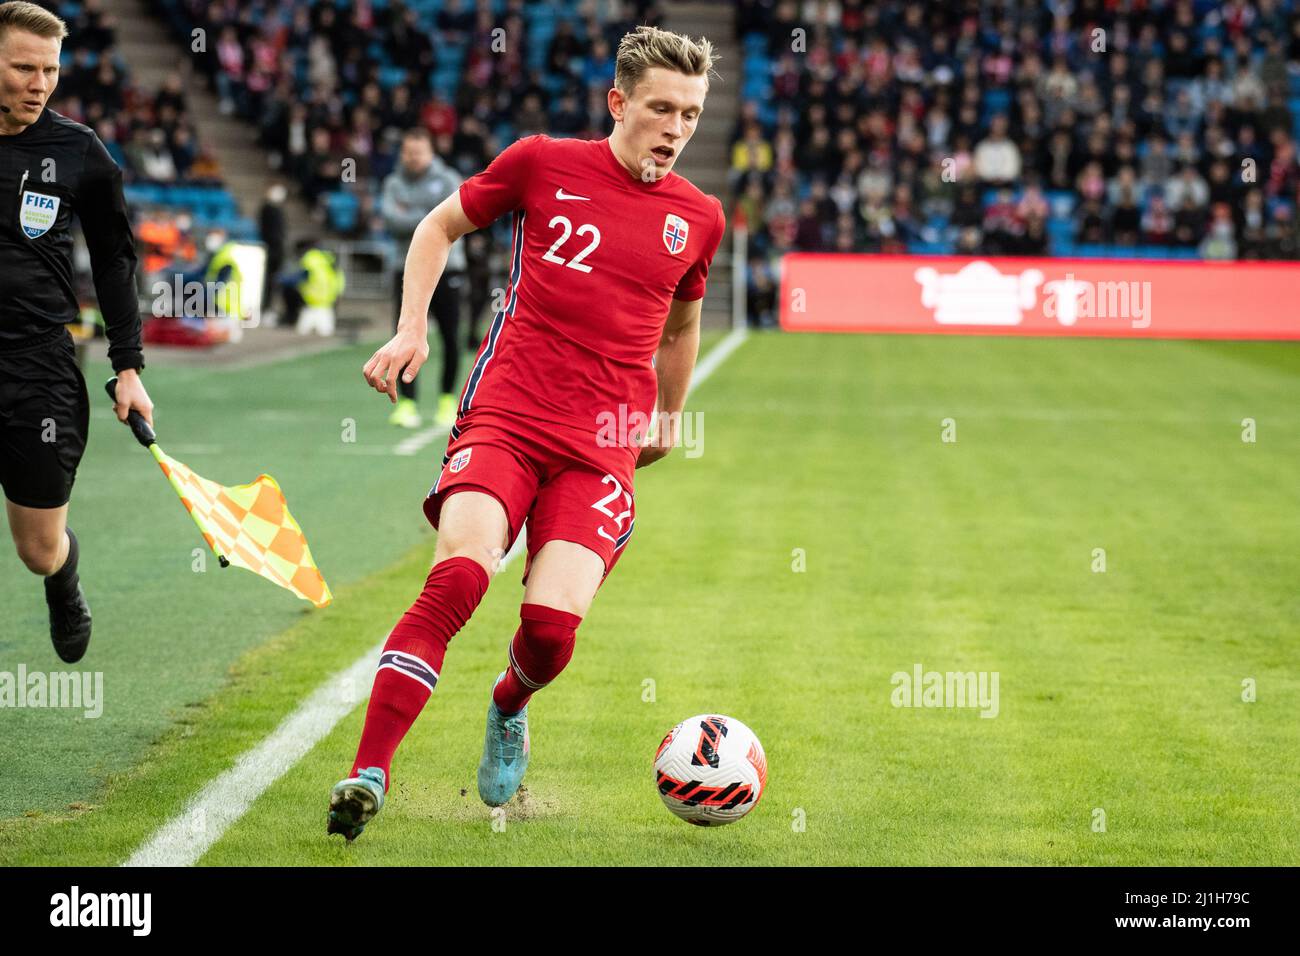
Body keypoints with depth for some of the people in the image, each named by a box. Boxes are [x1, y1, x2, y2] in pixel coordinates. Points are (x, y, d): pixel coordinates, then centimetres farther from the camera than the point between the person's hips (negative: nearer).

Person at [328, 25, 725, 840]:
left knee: (554, 621, -17)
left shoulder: (698, 217, 11)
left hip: (602, 450, 2)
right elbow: (442, 225, 17)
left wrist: (670, 419, 37)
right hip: (503, 420, -2)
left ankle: (509, 709, 21)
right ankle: (368, 776, -24)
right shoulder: (544, 165, 3)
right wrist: (412, 330, 6)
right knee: (460, 575, -26)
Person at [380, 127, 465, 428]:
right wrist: (429, 221, -13)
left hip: (445, 267, -2)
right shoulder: (394, 183, 9)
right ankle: (406, 402, -4)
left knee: (449, 337, 1)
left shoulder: (448, 180, 1)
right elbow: (390, 218, -7)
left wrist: (409, 218, -13)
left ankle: (448, 399, 17)